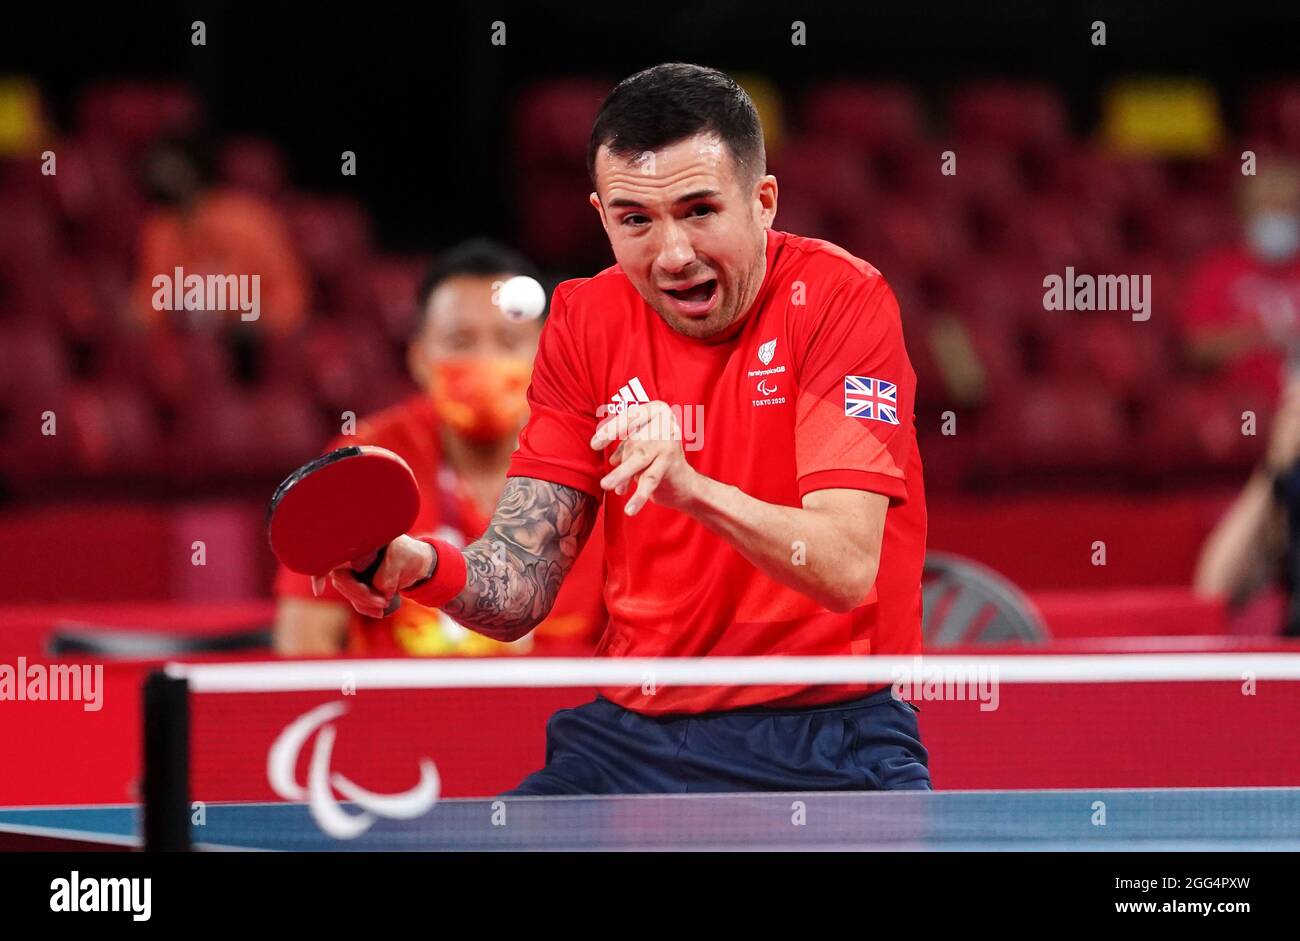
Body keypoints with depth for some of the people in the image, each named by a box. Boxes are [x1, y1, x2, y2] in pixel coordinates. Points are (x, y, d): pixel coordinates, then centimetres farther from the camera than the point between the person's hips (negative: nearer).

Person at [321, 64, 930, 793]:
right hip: (633, 734, 4)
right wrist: (423, 565, -22)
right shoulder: (586, 320, 5)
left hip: (827, 738, -4)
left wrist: (691, 487, -36)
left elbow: (847, 568, -20)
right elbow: (522, 583, 0)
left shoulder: (838, 297, -9)